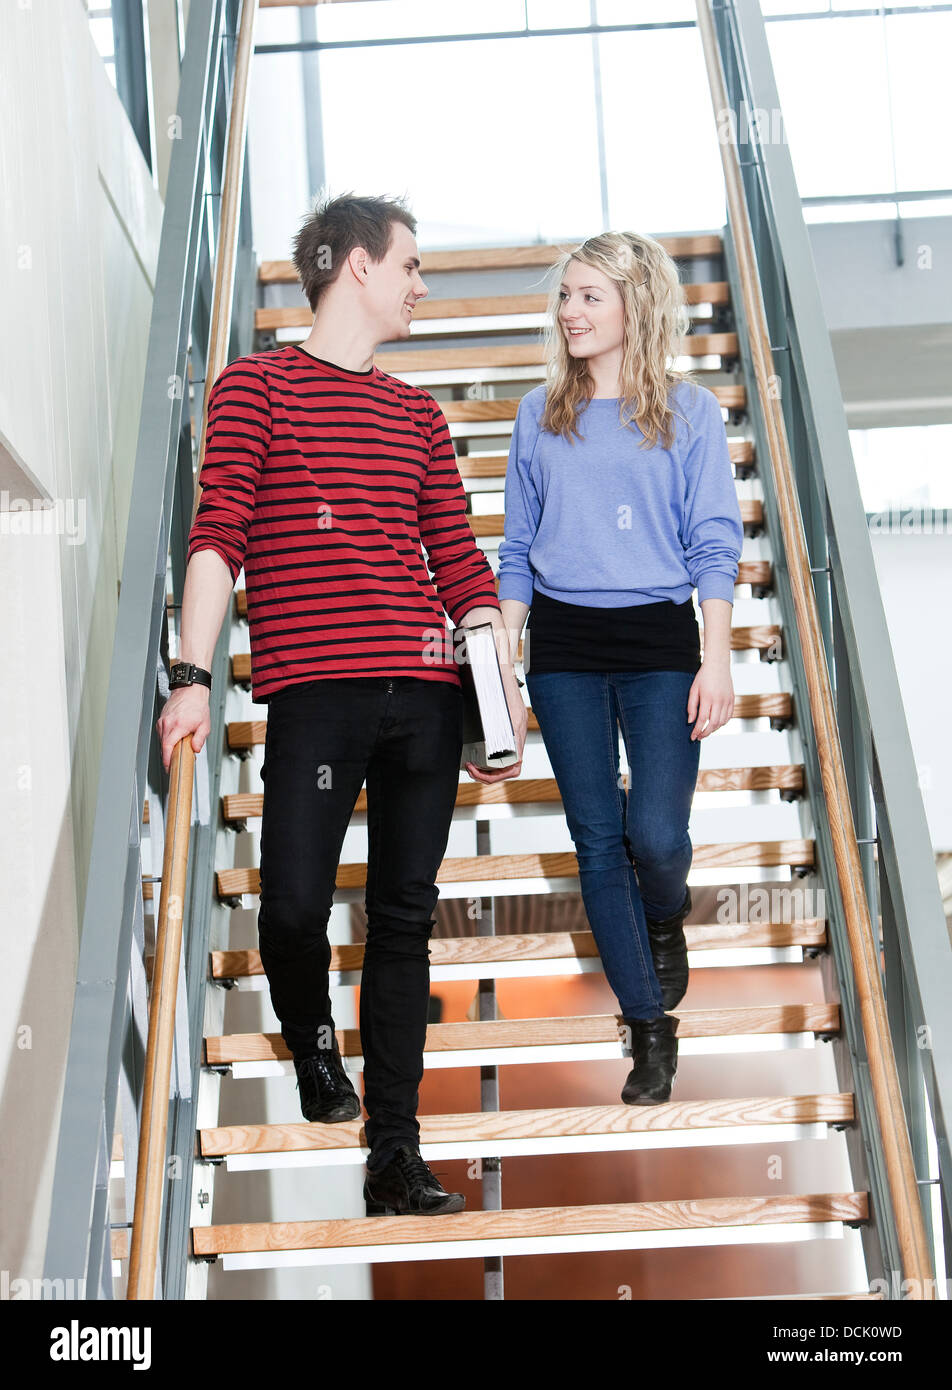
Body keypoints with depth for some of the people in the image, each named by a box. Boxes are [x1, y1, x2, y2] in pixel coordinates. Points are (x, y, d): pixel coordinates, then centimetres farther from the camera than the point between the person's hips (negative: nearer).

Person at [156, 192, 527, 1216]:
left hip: (425, 691, 4)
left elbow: (460, 561, 18)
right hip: (311, 690, -4)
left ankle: (394, 1151, 11)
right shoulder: (257, 383, 8)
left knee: (404, 913, 4)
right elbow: (219, 534, -1)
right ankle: (312, 1040, 25)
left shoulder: (417, 414, 21)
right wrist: (192, 678, -9)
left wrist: (506, 690, 12)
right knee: (294, 903, -10)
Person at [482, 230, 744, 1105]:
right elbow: (518, 548, 13)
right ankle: (650, 1023, 17)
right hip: (562, 645, 3)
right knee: (597, 839, 3)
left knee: (656, 836, -11)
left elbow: (714, 545, 0)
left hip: (658, 640, -2)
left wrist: (717, 662, -8)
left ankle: (666, 918, 28)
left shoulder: (689, 410, 2)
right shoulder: (541, 415, 10)